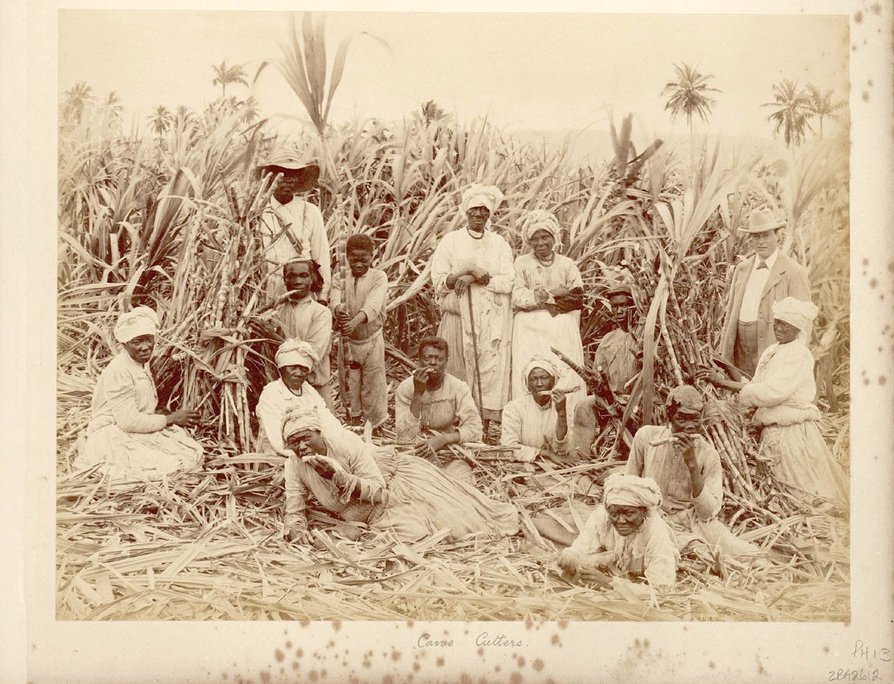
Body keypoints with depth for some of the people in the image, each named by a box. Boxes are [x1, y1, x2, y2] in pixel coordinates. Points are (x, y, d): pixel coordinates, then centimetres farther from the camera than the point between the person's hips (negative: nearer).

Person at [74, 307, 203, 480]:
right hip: (114, 437, -9)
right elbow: (129, 422, -23)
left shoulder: (142, 363, 10)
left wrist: (166, 415, -2)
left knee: (194, 455, -4)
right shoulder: (118, 372, -20)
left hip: (140, 430, 9)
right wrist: (171, 419, -13)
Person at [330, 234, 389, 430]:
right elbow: (335, 298, -18)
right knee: (350, 385, 12)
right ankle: (353, 420, 29)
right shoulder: (341, 279, 1)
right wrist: (338, 309, -43)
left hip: (371, 338, -2)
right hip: (347, 340, 2)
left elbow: (373, 304, -25)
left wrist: (355, 321, -43)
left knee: (373, 384, 5)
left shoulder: (379, 277, -8)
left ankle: (375, 425, 18)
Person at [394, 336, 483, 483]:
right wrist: (418, 394, -22)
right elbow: (405, 437, -15)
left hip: (450, 456, 1)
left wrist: (442, 440, -25)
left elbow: (474, 430, -10)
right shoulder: (406, 388, -6)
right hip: (416, 454, -1)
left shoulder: (458, 387, -4)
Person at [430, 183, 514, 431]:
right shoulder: (450, 241, 6)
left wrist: (476, 277, -15)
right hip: (459, 318, -1)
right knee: (459, 373, -1)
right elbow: (438, 281, -2)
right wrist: (468, 270, -16)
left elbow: (508, 283, -2)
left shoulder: (499, 244, 9)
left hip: (492, 322, 1)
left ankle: (484, 425, 1)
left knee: (490, 371, -4)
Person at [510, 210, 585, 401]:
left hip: (562, 328, 1)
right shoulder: (521, 263, 9)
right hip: (530, 327, -1)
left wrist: (548, 298, -9)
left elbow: (578, 299, 2)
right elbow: (517, 297, -4)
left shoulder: (566, 264, 12)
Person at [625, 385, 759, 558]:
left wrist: (692, 463, -24)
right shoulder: (646, 436, -5)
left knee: (750, 555, -17)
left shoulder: (708, 455, -6)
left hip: (696, 521, 2)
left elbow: (708, 512, -15)